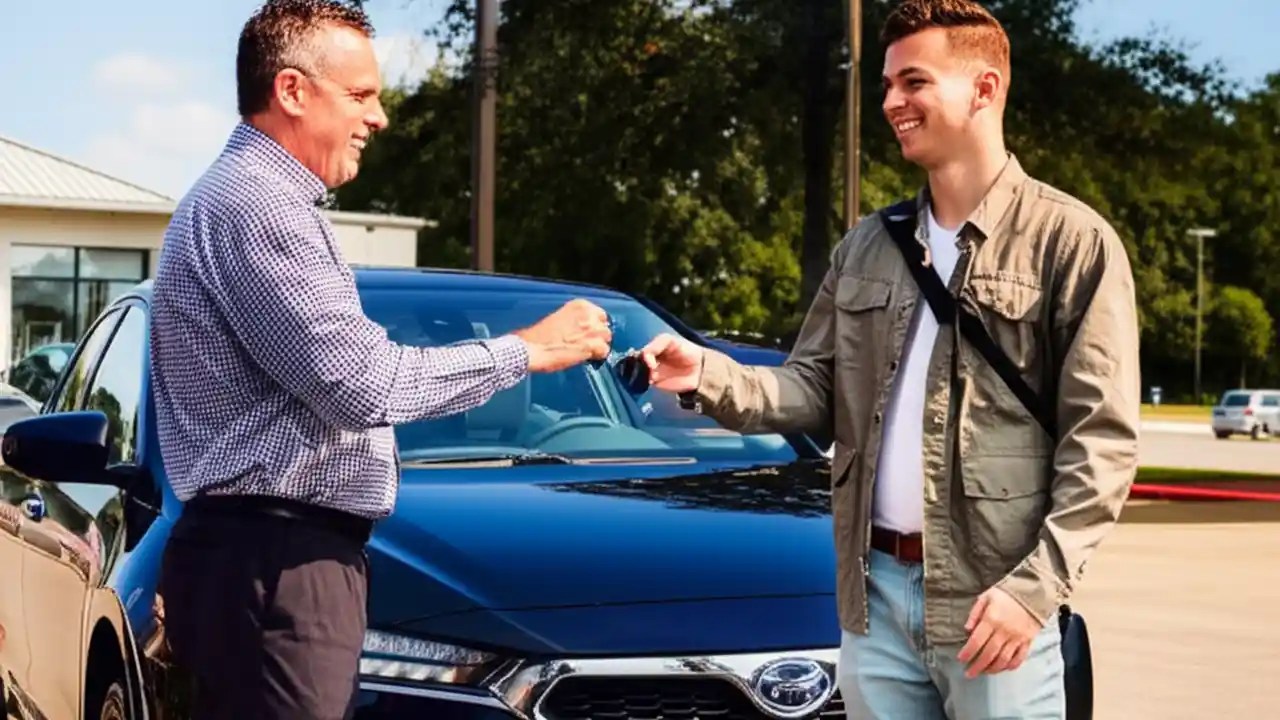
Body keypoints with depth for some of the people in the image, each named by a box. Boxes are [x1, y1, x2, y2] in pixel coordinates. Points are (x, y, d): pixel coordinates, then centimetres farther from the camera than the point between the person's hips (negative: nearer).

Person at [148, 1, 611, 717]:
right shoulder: (255, 205, -15)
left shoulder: (261, 197, 21)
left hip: (272, 553, 11)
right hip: (273, 562, -11)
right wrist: (526, 350, -11)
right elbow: (364, 383, -20)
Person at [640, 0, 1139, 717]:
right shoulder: (867, 246, 13)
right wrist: (708, 375, -6)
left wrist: (1035, 586, -17)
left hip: (990, 598, -5)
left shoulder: (1070, 239, -5)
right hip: (875, 591, 5)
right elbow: (815, 390, 13)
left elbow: (1103, 441, -9)